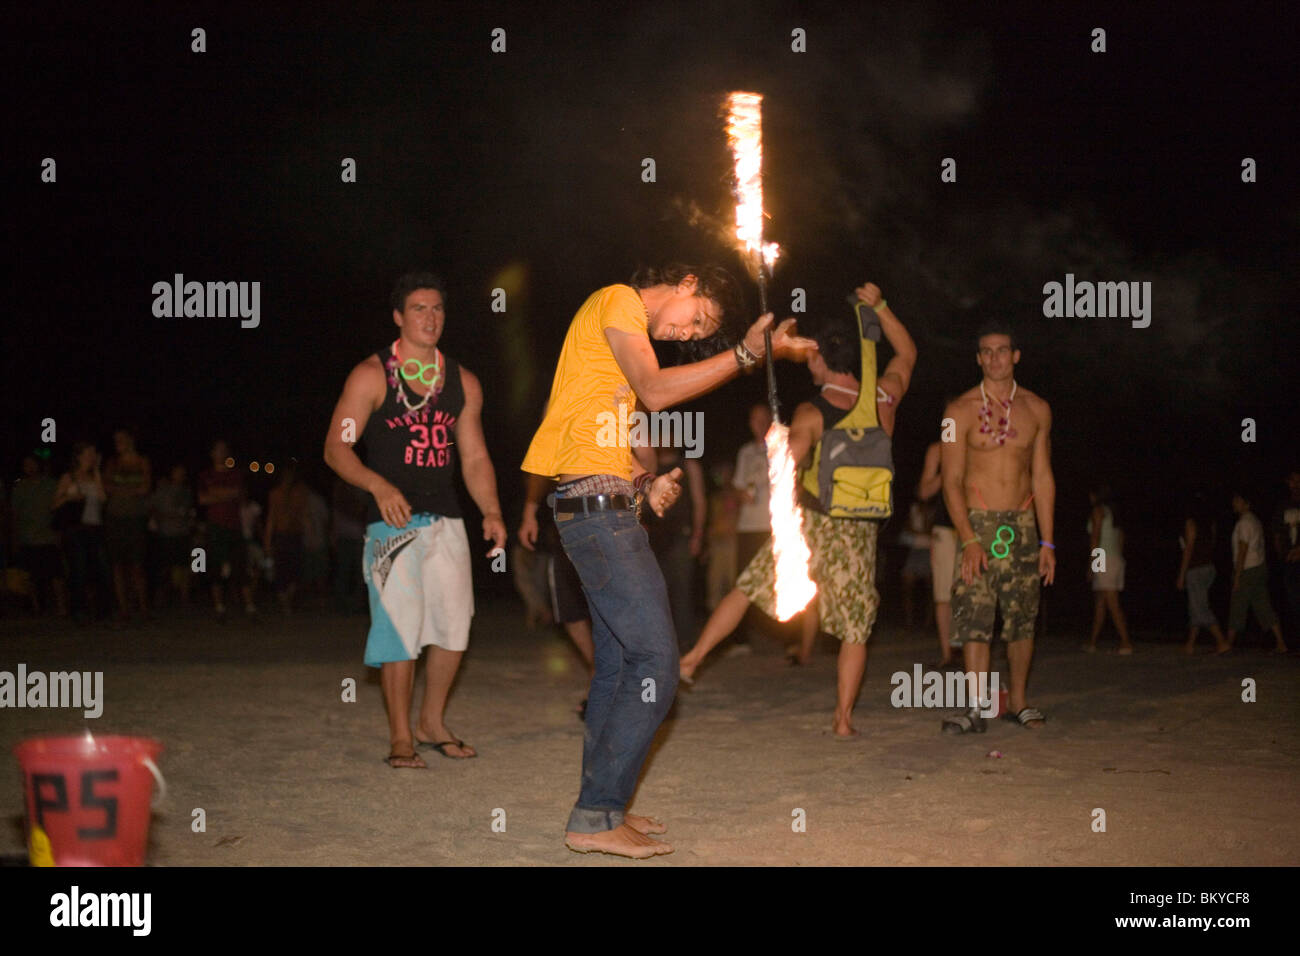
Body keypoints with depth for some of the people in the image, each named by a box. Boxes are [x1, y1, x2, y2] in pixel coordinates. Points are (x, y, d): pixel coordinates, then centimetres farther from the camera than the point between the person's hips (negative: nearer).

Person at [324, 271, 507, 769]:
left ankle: (432, 723, 22)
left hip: (446, 521, 5)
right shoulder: (371, 376, -3)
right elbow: (336, 448, -8)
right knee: (399, 625, -7)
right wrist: (378, 485, -25)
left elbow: (474, 457, 15)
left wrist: (491, 512, 0)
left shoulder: (463, 382, 11)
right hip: (393, 521, -5)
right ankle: (400, 737, 3)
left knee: (454, 623, 4)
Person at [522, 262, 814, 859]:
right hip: (598, 503, -11)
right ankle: (597, 817, -9)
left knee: (619, 663, 12)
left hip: (604, 508, 11)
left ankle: (601, 808, 18)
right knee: (655, 663, -12)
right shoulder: (619, 301, -5)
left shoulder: (629, 332, 25)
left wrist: (646, 483, 10)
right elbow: (655, 391, -17)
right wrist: (747, 354, -17)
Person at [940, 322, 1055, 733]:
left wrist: (1047, 541, 4)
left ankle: (1018, 701, 16)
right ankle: (977, 708, -6)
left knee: (1022, 618, 5)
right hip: (978, 524, -2)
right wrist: (969, 539, -15)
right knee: (973, 617, -8)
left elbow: (1043, 478, 10)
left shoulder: (1037, 410, 7)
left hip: (1022, 525, 2)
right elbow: (952, 480, -5)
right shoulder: (961, 410, -1)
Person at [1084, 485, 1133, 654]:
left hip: (1104, 561, -9)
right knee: (1099, 603, 12)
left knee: (1113, 605, -12)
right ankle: (1092, 642, 16)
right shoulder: (1113, 512, 19)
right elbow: (1121, 540, 18)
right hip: (1117, 560, 9)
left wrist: (1091, 565, -11)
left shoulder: (1098, 510, -4)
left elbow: (1095, 538, -11)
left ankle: (1126, 643, -17)